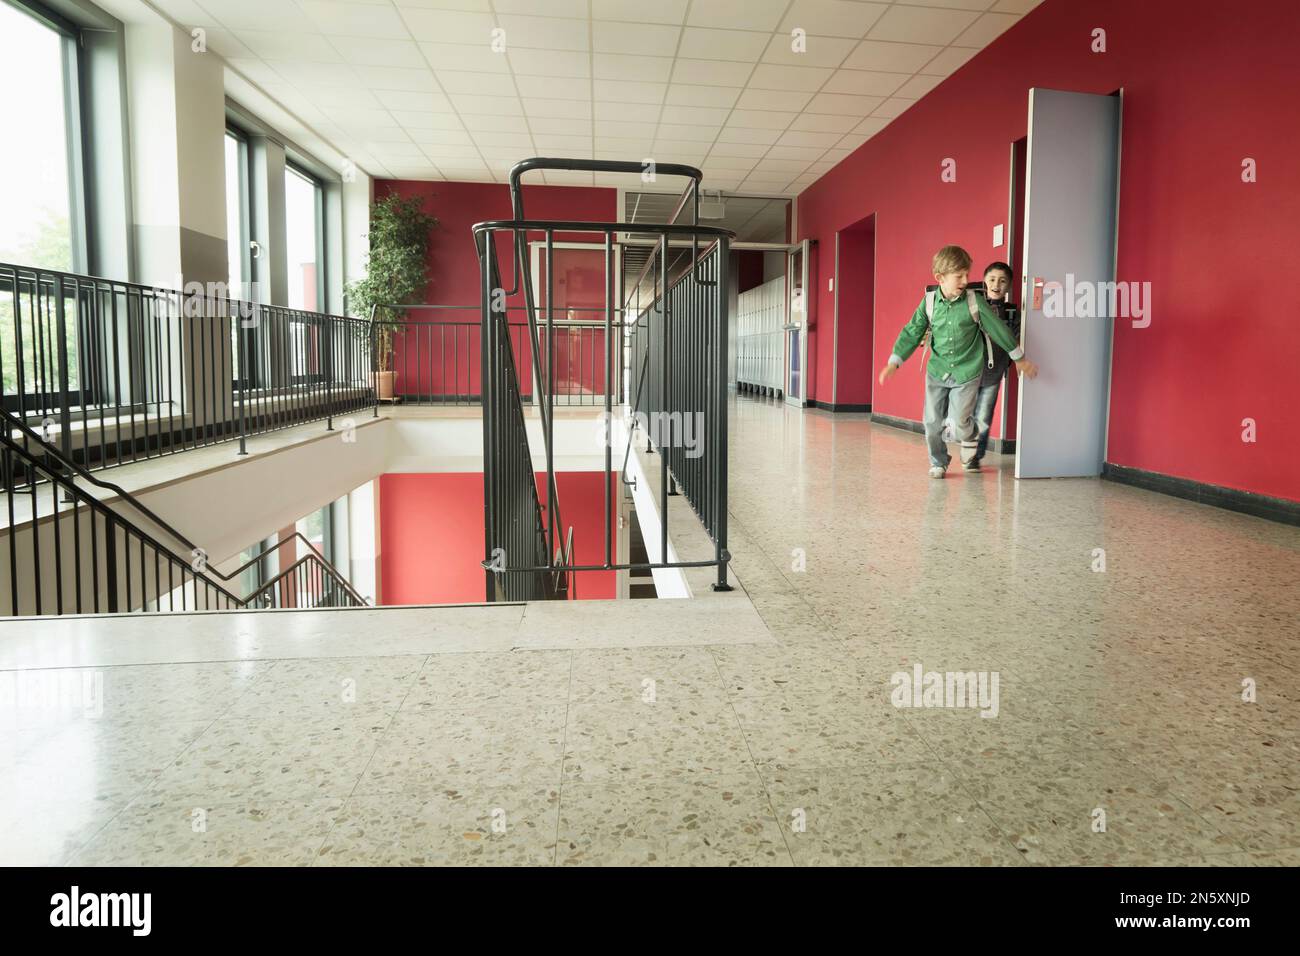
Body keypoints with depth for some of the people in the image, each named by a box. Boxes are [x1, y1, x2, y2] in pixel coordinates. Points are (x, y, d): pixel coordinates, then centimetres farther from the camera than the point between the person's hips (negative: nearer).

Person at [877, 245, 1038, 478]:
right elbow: (912, 333, 0)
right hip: (937, 371, 2)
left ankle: (970, 440, 30)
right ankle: (938, 462, 24)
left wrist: (1019, 358, 9)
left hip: (966, 372, -2)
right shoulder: (929, 302, -5)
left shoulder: (974, 302, -10)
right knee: (932, 421, 3)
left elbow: (998, 329, 0)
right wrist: (894, 363, -7)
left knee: (960, 421, -7)